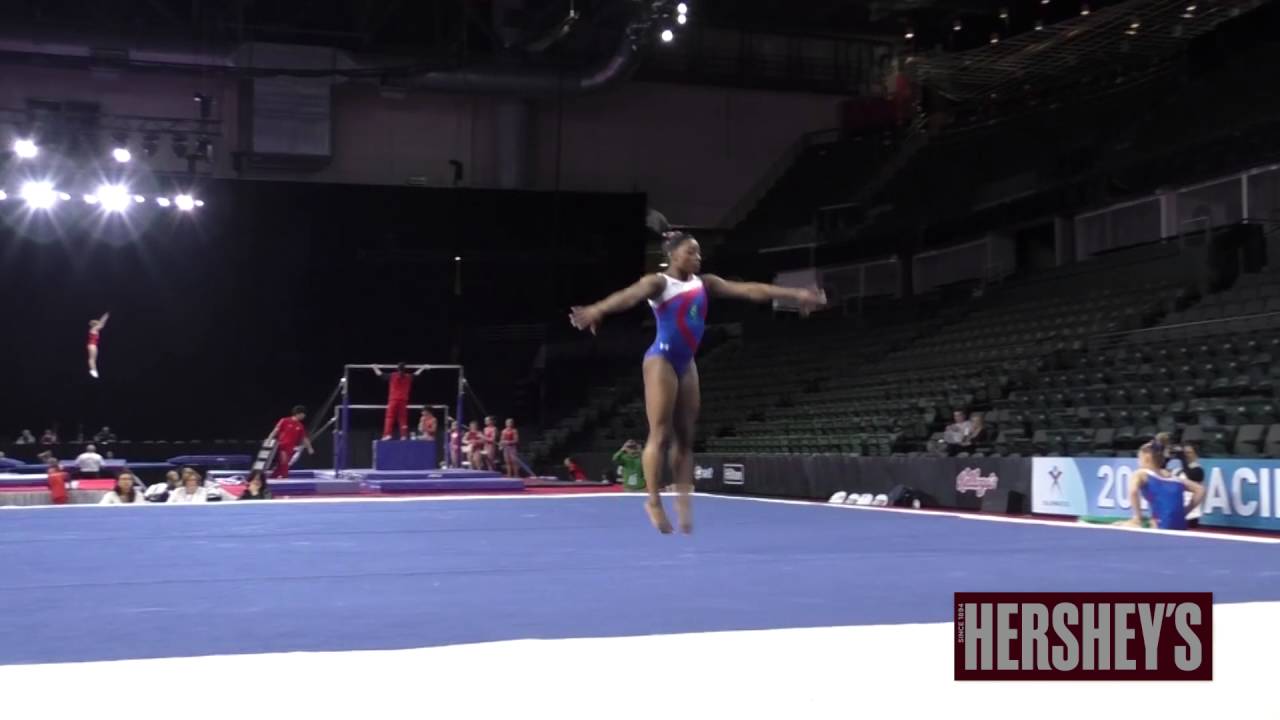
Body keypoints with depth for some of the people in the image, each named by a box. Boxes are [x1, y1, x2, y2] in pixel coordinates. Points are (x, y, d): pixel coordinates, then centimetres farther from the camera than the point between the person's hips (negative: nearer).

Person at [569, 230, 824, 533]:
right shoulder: (658, 283, -8)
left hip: (686, 364, 7)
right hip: (661, 360, -7)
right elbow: (630, 295, -28)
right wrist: (596, 310, -48)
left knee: (685, 437, 6)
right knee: (660, 434, -8)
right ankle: (654, 501, -3)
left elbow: (747, 290, 7)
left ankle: (683, 499, 8)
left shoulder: (703, 283, 10)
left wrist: (794, 294, 2)